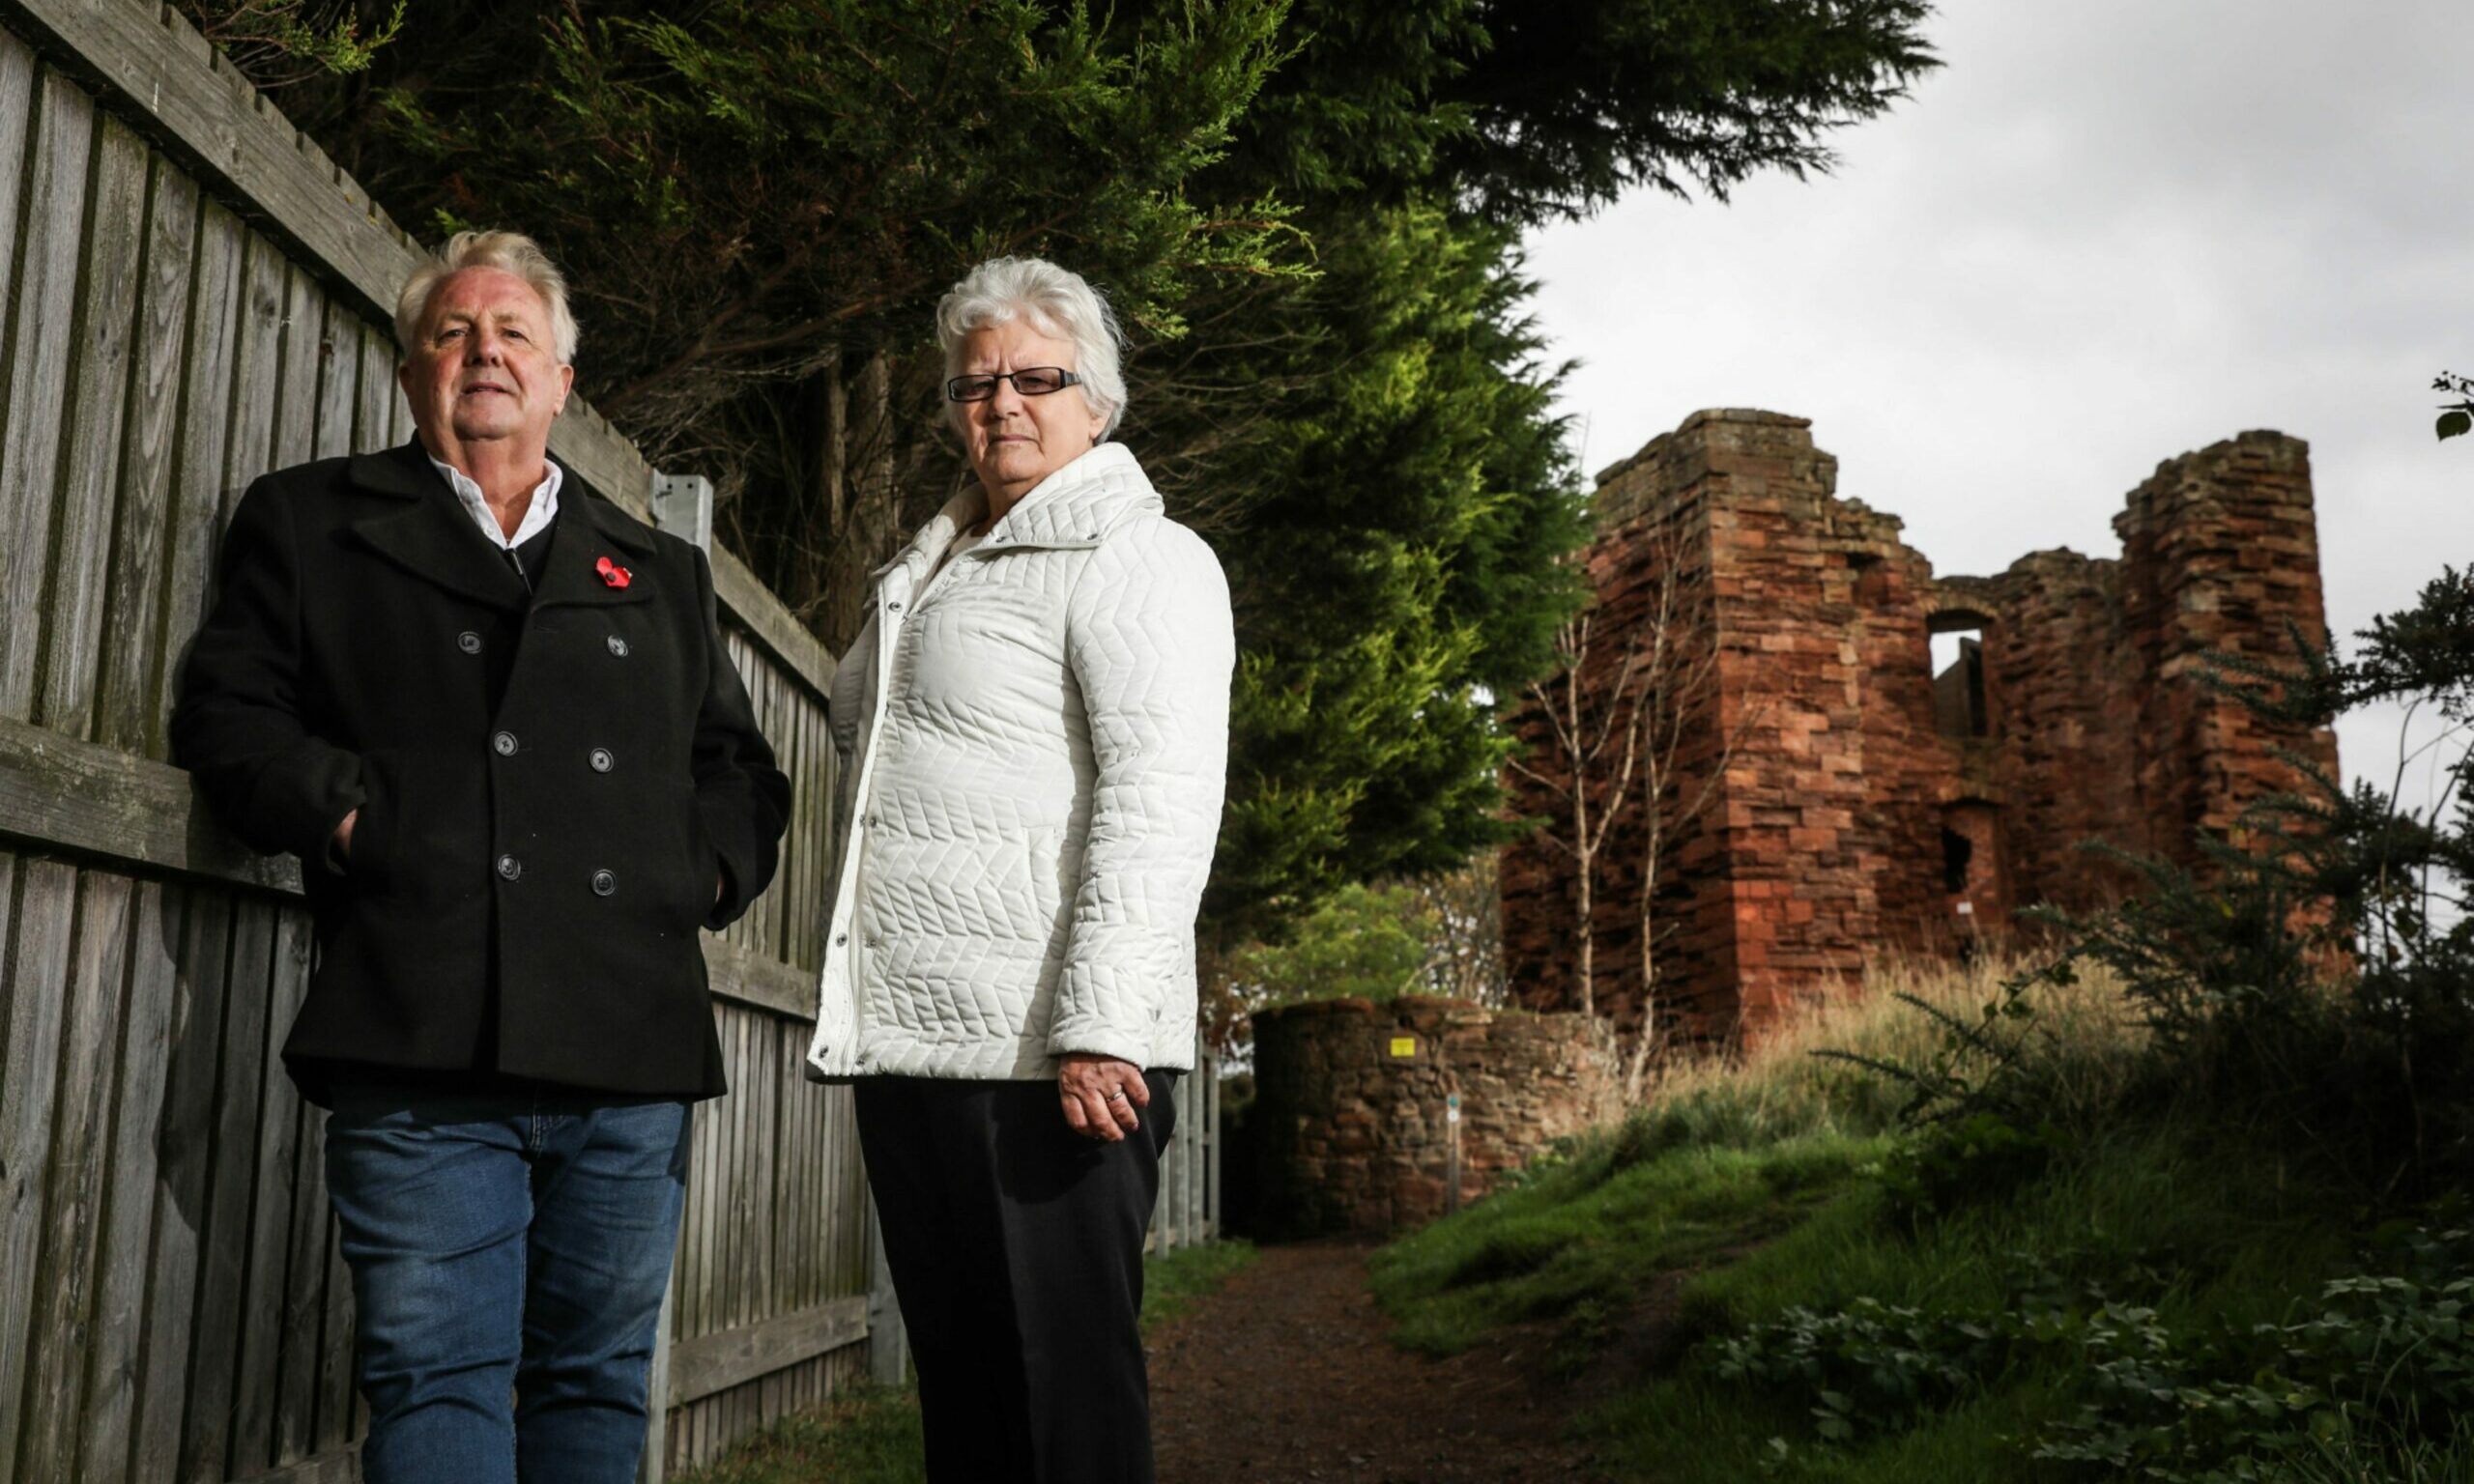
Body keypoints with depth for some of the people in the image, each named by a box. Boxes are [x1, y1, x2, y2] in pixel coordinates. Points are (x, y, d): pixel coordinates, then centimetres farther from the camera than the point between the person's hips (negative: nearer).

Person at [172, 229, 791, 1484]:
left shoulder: (661, 576, 22)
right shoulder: (312, 522, 16)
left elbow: (740, 767, 24)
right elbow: (228, 711, 6)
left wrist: (710, 866, 6)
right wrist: (349, 817, -8)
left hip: (632, 1054, 3)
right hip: (425, 1049, -3)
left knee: (600, 1376, 10)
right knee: (439, 1377, -5)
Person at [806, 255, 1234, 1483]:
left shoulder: (1137, 555, -4)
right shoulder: (927, 571, 22)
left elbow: (1159, 798, -16)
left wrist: (1099, 1027, -23)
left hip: (1050, 1057, -8)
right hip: (912, 1041, 8)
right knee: (957, 1380, 15)